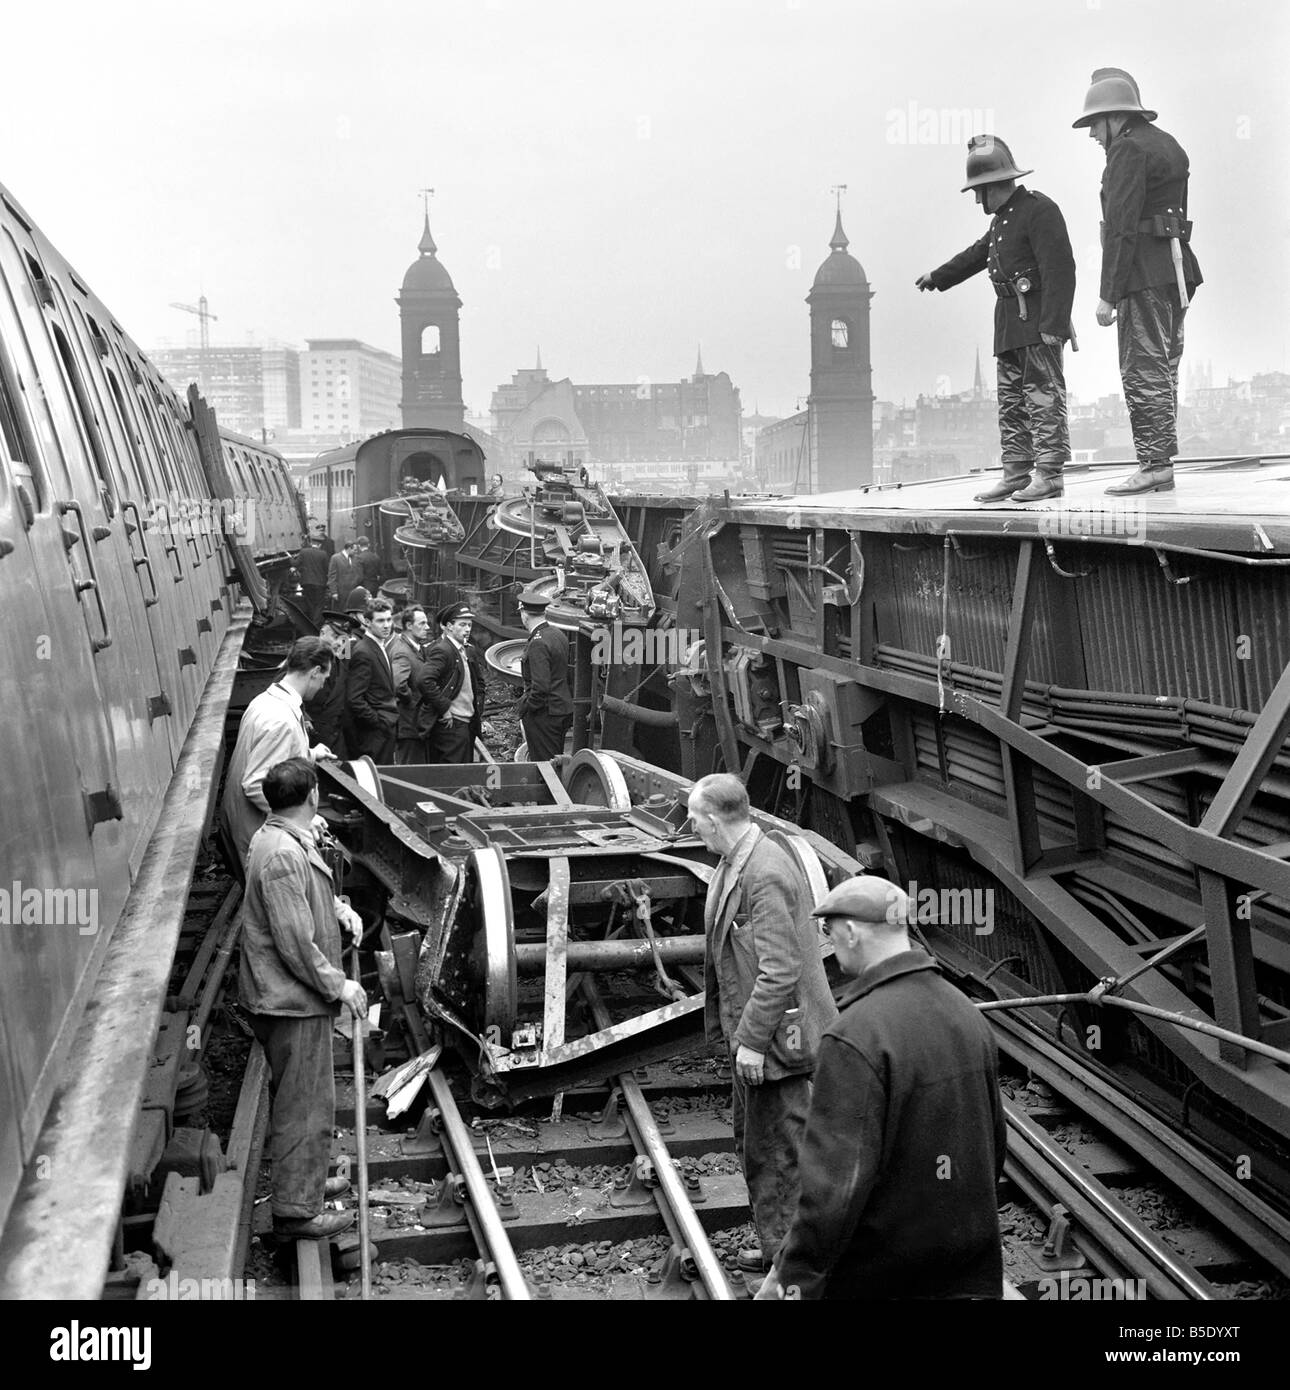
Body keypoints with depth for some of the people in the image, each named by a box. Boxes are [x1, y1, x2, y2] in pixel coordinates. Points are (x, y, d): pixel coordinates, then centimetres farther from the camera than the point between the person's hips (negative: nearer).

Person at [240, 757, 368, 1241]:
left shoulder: (286, 839, 6)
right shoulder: (283, 855, -27)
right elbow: (296, 944, -26)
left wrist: (337, 907, 8)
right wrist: (339, 986, -15)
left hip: (284, 997, 11)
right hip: (292, 1000, -11)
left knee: (293, 1096, 23)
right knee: (306, 1104, 0)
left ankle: (303, 1180, 38)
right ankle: (296, 1211, 10)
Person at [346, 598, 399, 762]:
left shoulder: (382, 646, 13)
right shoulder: (363, 652, -16)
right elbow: (355, 699, -20)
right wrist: (379, 722, -15)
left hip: (387, 727, 9)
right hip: (374, 733, -9)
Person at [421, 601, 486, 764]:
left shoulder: (469, 650, 14)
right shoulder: (441, 650, -14)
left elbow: (479, 682, 27)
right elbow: (426, 681, -27)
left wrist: (478, 712, 16)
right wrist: (444, 709, -21)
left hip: (468, 724, 9)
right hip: (451, 725, -9)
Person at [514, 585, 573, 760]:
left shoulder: (538, 644, -20)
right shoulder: (559, 635, 8)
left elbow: (540, 688, -24)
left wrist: (523, 708, -10)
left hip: (544, 713, -9)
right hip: (563, 710, 9)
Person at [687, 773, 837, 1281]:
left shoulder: (765, 875, -25)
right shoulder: (734, 864, 8)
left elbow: (779, 970, -26)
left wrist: (752, 1039, -22)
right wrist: (728, 1027, 20)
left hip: (776, 1034, -10)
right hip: (752, 1029, 10)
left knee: (775, 1146, 4)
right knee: (751, 1135, 21)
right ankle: (774, 1234, 36)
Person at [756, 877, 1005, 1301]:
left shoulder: (854, 1038, -23)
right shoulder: (968, 1015, 2)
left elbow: (836, 1175, -26)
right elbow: (994, 1141, 13)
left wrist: (793, 1276, -19)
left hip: (879, 1273, -7)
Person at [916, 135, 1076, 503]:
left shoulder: (1039, 210, -10)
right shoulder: (1002, 219, 19)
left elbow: (1059, 270, -18)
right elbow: (977, 254, 38)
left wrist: (1052, 325, -25)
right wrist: (937, 276, 50)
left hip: (1038, 322, -9)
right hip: (1010, 324, 10)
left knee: (1043, 396, -10)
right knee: (1011, 402, 8)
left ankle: (1050, 476, -11)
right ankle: (1016, 475, 12)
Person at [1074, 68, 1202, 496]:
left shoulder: (1128, 148, -9)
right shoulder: (1168, 145, 21)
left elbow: (1120, 225, -16)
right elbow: (1173, 214, 18)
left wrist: (1108, 294, -18)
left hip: (1145, 272, -10)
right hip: (1177, 268, 10)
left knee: (1143, 372, -9)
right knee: (1164, 370, 10)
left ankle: (1154, 466, -10)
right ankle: (1162, 466, 12)